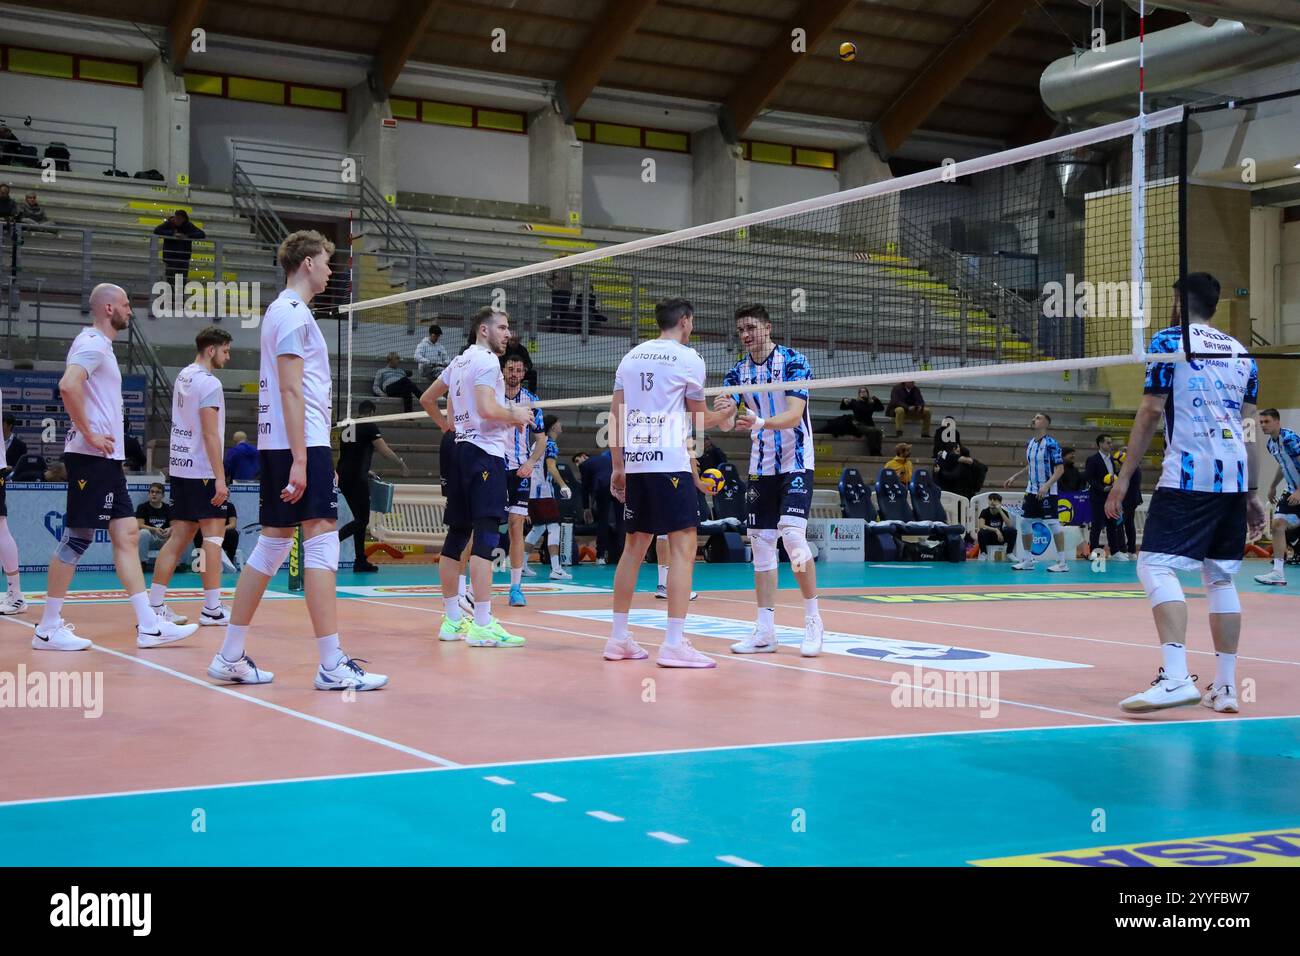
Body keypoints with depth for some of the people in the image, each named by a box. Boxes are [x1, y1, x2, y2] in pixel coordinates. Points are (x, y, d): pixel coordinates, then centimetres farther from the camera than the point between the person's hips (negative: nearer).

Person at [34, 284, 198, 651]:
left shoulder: (101, 345, 19)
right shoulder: (92, 343, -11)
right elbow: (68, 385, -27)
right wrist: (89, 434, -22)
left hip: (107, 459, 10)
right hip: (91, 457, -10)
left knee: (127, 534, 6)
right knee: (77, 538, -5)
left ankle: (148, 626, 5)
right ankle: (48, 629, 2)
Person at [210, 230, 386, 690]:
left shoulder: (280, 310, 20)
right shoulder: (294, 313, -10)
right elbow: (291, 389, -17)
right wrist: (300, 461, -21)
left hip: (276, 445, 10)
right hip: (302, 444, -10)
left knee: (271, 545, 11)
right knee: (322, 543, -10)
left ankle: (230, 657, 14)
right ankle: (331, 665, -11)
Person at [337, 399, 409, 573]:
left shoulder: (347, 428, 18)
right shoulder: (369, 427, -3)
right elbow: (385, 450, -6)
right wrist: (402, 465, 8)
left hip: (343, 478, 8)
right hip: (357, 479, -8)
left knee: (360, 518, 13)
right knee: (362, 520, -5)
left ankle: (360, 561, 13)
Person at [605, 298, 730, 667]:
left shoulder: (632, 357, 14)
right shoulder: (687, 358, -1)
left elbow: (615, 415, 12)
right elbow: (700, 419, 8)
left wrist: (617, 466, 16)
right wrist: (725, 413, 28)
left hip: (634, 462, 7)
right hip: (670, 462, -6)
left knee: (634, 546, 13)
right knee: (683, 548, -5)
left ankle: (618, 637, 15)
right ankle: (674, 644, -11)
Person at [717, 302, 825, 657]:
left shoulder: (794, 362, -9)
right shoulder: (739, 372, 5)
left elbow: (795, 414, -20)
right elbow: (725, 420, -6)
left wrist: (761, 422, -38)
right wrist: (722, 412, -30)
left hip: (795, 463, -5)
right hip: (760, 467, 5)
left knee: (793, 536, -18)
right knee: (761, 544, 3)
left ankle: (813, 620, -5)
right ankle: (765, 631, 7)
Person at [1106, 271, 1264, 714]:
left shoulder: (1169, 341, 0)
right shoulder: (1240, 353, 17)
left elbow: (1150, 412, -5)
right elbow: (1249, 428, 18)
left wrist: (1124, 476, -1)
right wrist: (1252, 493, 23)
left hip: (1188, 475, -6)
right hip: (1234, 478, 7)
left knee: (1157, 567, -11)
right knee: (1221, 577, 12)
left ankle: (1175, 676, -28)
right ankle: (1225, 686, 11)